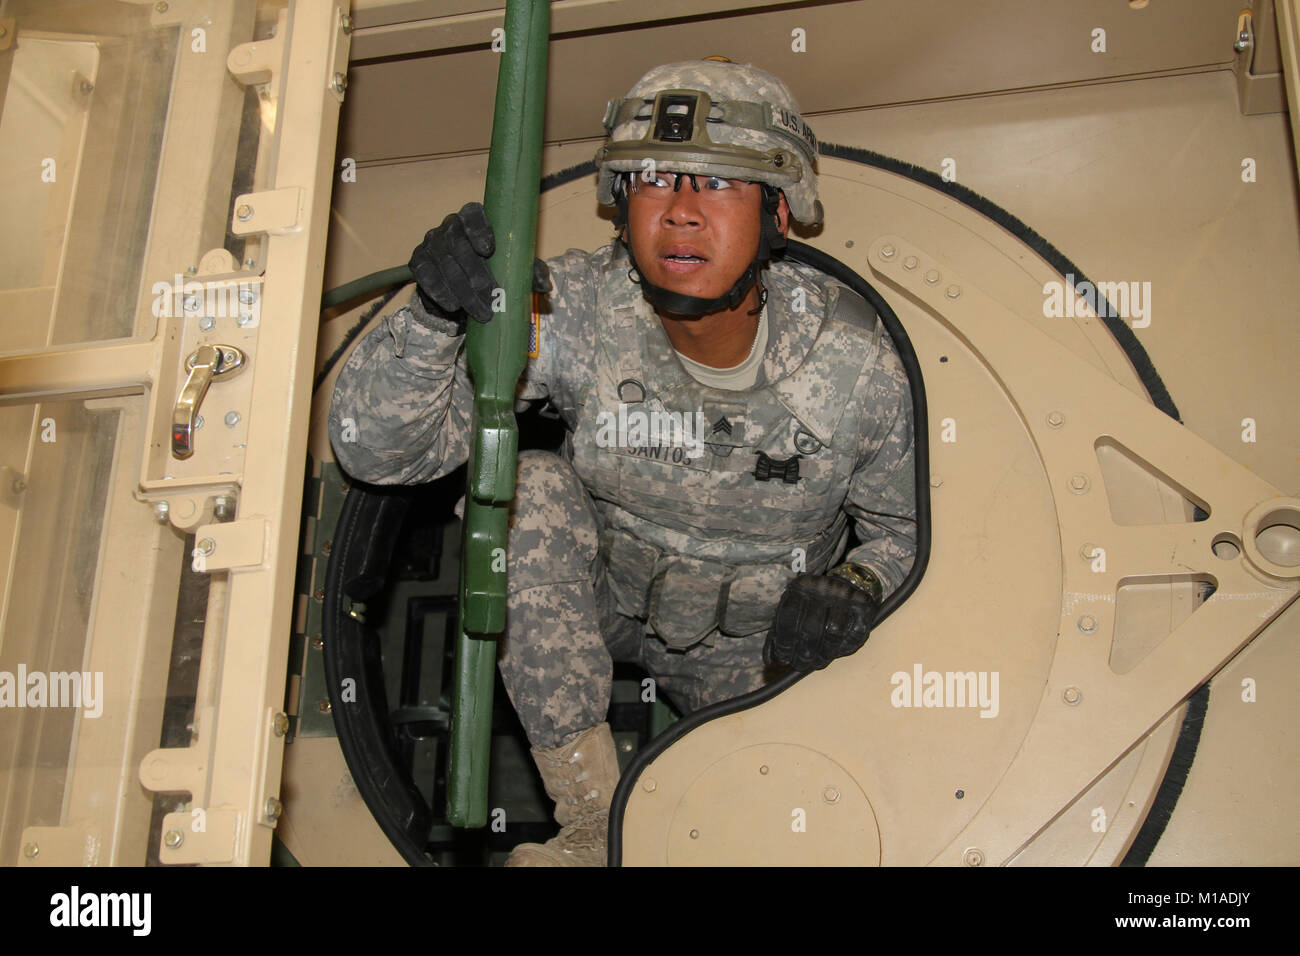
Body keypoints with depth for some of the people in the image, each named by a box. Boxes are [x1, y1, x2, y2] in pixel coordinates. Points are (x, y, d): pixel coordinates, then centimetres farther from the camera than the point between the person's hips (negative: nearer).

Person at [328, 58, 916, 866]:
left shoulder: (855, 361, -22)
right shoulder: (579, 310, -24)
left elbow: (905, 524, -5)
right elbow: (376, 449, -25)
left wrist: (857, 590, -27)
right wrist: (434, 315, -44)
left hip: (756, 648, 0)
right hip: (601, 604, 1)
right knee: (529, 484, -29)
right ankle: (593, 824, -18)